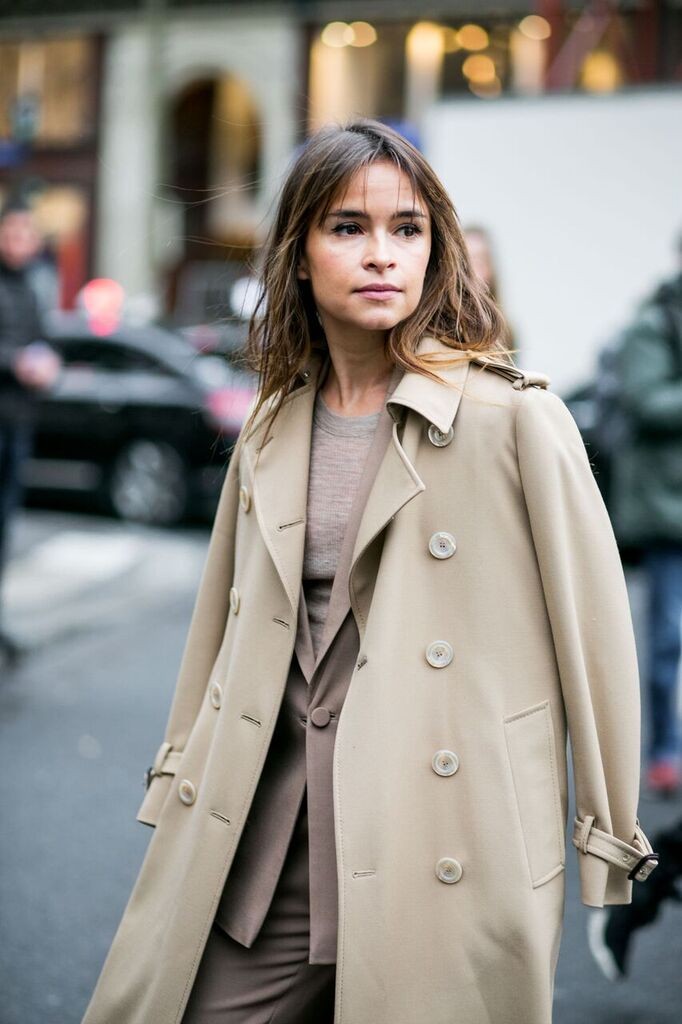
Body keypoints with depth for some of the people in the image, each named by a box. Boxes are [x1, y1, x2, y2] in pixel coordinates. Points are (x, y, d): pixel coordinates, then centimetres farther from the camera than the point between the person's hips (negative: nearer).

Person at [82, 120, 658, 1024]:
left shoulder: (516, 417, -8)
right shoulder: (272, 427, 9)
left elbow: (593, 632, -4)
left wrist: (608, 837, -1)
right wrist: (180, 777, 19)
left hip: (450, 849, -4)